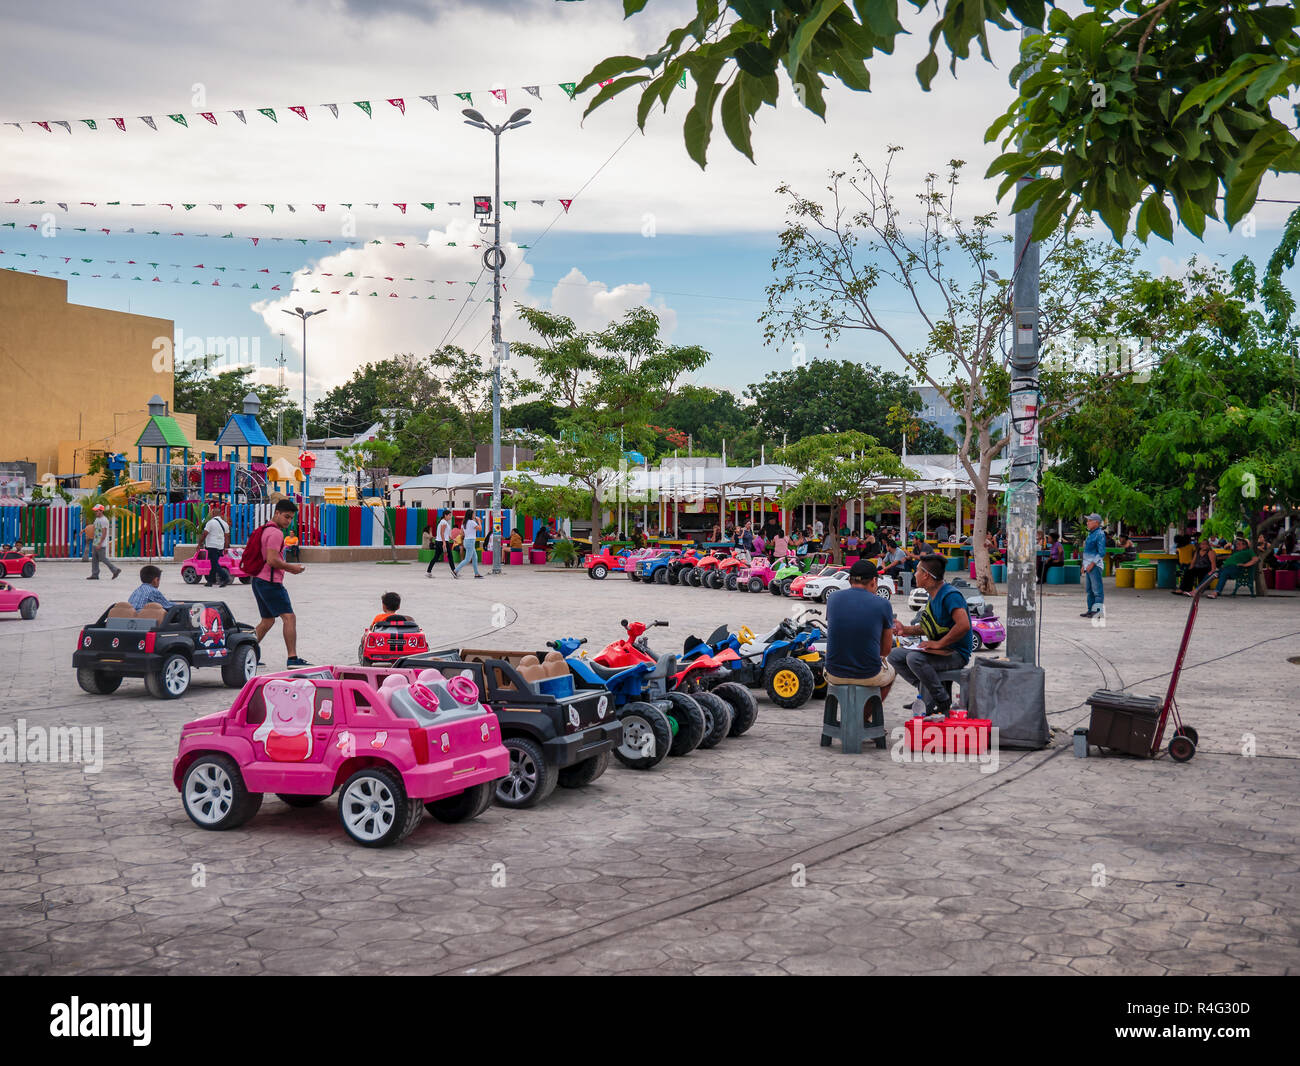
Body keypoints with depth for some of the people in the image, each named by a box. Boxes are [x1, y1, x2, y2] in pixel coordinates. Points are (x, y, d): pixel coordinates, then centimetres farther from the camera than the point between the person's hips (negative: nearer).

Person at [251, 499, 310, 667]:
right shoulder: (276, 533, -13)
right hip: (270, 582, -10)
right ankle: (293, 659, -17)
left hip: (258, 580, 10)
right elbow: (272, 560, -21)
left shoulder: (265, 530, 19)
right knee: (289, 617, -11)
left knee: (267, 620, 19)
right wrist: (291, 567, -9)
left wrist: (287, 567, 17)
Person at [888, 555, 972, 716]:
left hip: (957, 654, -10)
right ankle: (926, 691, -1)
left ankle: (944, 703, -16)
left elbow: (963, 625, -32)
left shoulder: (950, 595, -18)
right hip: (939, 651, 10)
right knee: (894, 656, 1)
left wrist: (938, 644, -25)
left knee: (914, 658, -32)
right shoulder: (934, 595, 13)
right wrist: (905, 630, 12)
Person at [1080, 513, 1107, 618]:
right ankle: (1090, 610, 17)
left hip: (1095, 565, -10)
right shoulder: (1090, 534, 18)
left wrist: (1092, 564, -20)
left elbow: (1102, 552, -17)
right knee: (1090, 590, 12)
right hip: (1089, 565, 10)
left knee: (1097, 589, -10)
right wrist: (1084, 564, 20)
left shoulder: (1100, 534, -11)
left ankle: (1099, 610, -11)